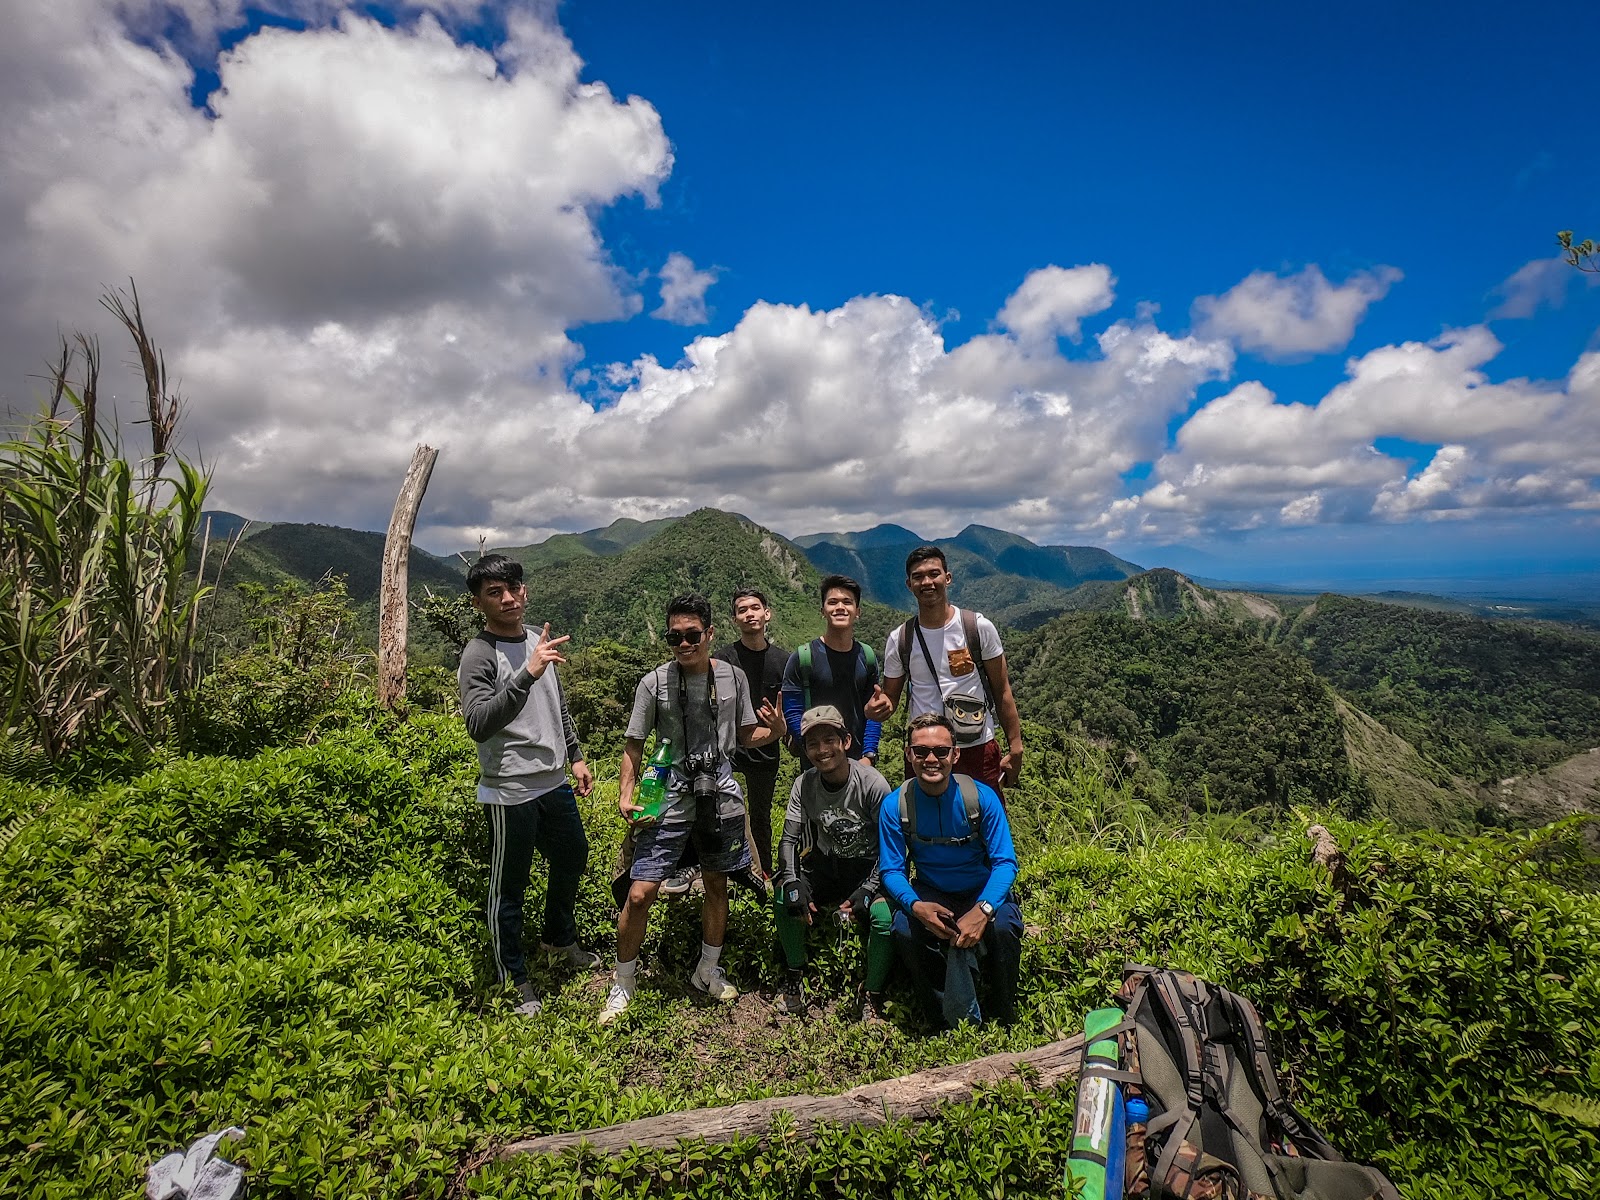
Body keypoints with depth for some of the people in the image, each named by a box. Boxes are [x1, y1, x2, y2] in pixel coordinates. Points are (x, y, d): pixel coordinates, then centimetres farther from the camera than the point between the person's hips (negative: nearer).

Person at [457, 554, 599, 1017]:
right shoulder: (479, 654, -16)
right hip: (510, 793, -8)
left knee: (573, 859, 22)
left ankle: (560, 940, 46)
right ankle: (513, 980, 28)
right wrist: (527, 674, -38)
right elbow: (479, 726, -30)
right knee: (509, 887, 7)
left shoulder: (538, 642, 8)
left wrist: (575, 756, 17)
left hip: (555, 783, 8)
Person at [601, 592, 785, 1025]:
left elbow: (745, 737, 8)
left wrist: (773, 731, -12)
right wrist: (625, 796, -15)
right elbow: (634, 747, -2)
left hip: (721, 796, 3)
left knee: (717, 885, 16)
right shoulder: (654, 683, -8)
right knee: (639, 894, -3)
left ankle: (708, 972, 40)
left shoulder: (733, 677, -1)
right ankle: (623, 984, 22)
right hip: (670, 799, -2)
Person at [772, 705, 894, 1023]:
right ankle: (793, 978, 1)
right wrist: (793, 881, -25)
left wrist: (867, 890, -27)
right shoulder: (804, 785, -8)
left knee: (884, 915, -30)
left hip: (867, 867, -3)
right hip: (824, 864, 3)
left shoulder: (872, 783, -20)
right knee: (784, 895, -24)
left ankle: (872, 997, -3)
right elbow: (789, 839, -7)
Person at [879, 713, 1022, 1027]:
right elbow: (892, 870, -9)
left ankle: (1002, 1012, 1)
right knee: (903, 930, -28)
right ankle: (961, 1019, -3)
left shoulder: (981, 796, -16)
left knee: (1003, 926, -32)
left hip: (983, 893, -1)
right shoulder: (895, 806, -13)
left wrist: (983, 909, -35)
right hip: (930, 894, 1)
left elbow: (1005, 862, -16)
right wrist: (916, 906, -31)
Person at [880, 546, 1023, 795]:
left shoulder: (979, 627, -4)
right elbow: (890, 699, 7)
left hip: (980, 751, -1)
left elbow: (1002, 691, 1)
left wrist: (1015, 747, -1)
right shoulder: (899, 640, 0)